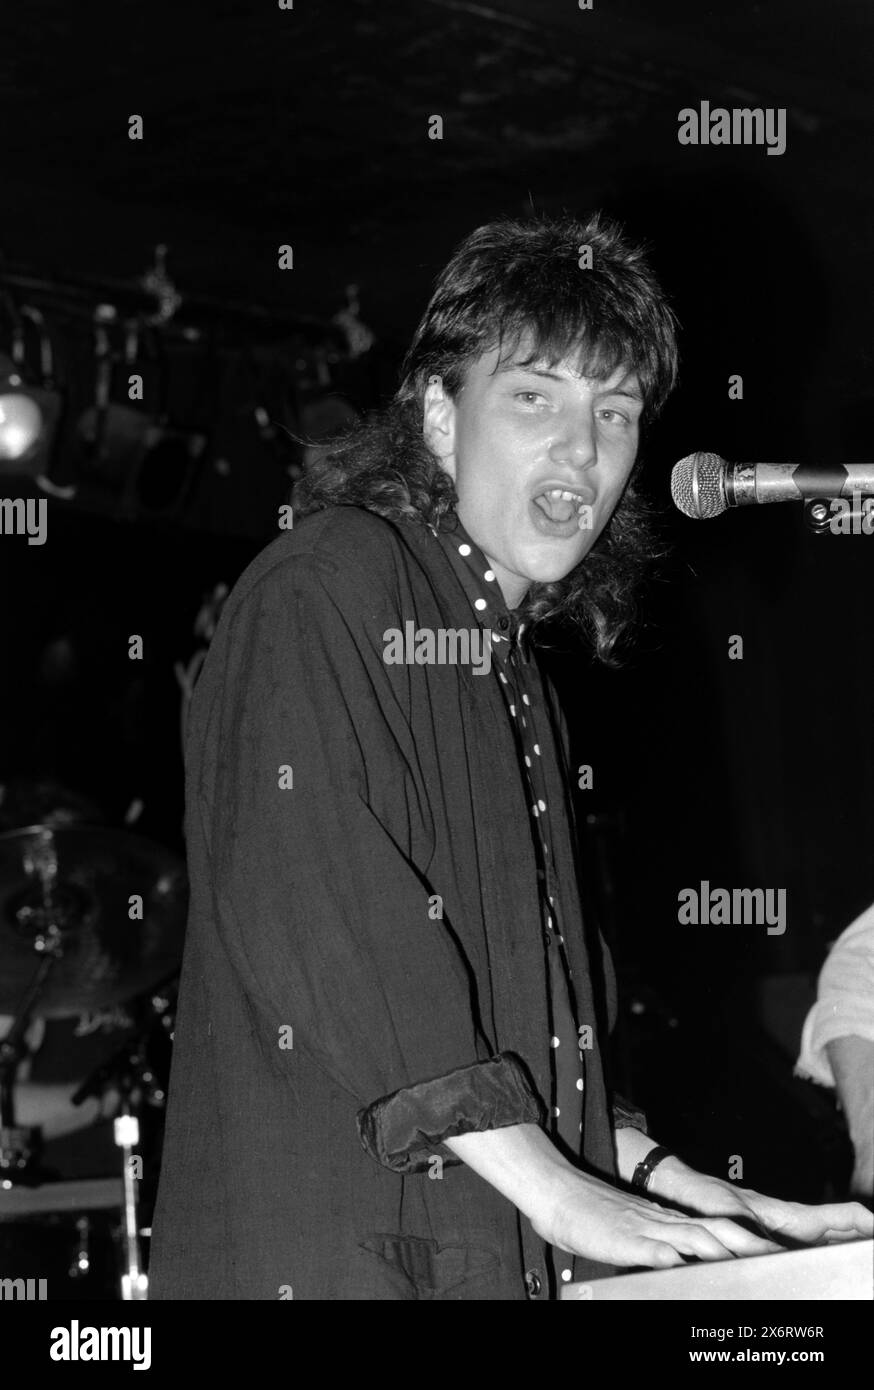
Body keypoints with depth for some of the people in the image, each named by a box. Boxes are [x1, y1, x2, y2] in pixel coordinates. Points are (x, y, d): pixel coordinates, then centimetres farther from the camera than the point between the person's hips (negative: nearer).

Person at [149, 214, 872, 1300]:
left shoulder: (514, 659, 21)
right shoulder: (328, 585, -6)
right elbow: (305, 902, -19)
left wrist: (655, 1178, 9)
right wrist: (551, 1185, -20)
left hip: (522, 1252, 8)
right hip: (331, 1255, -8)